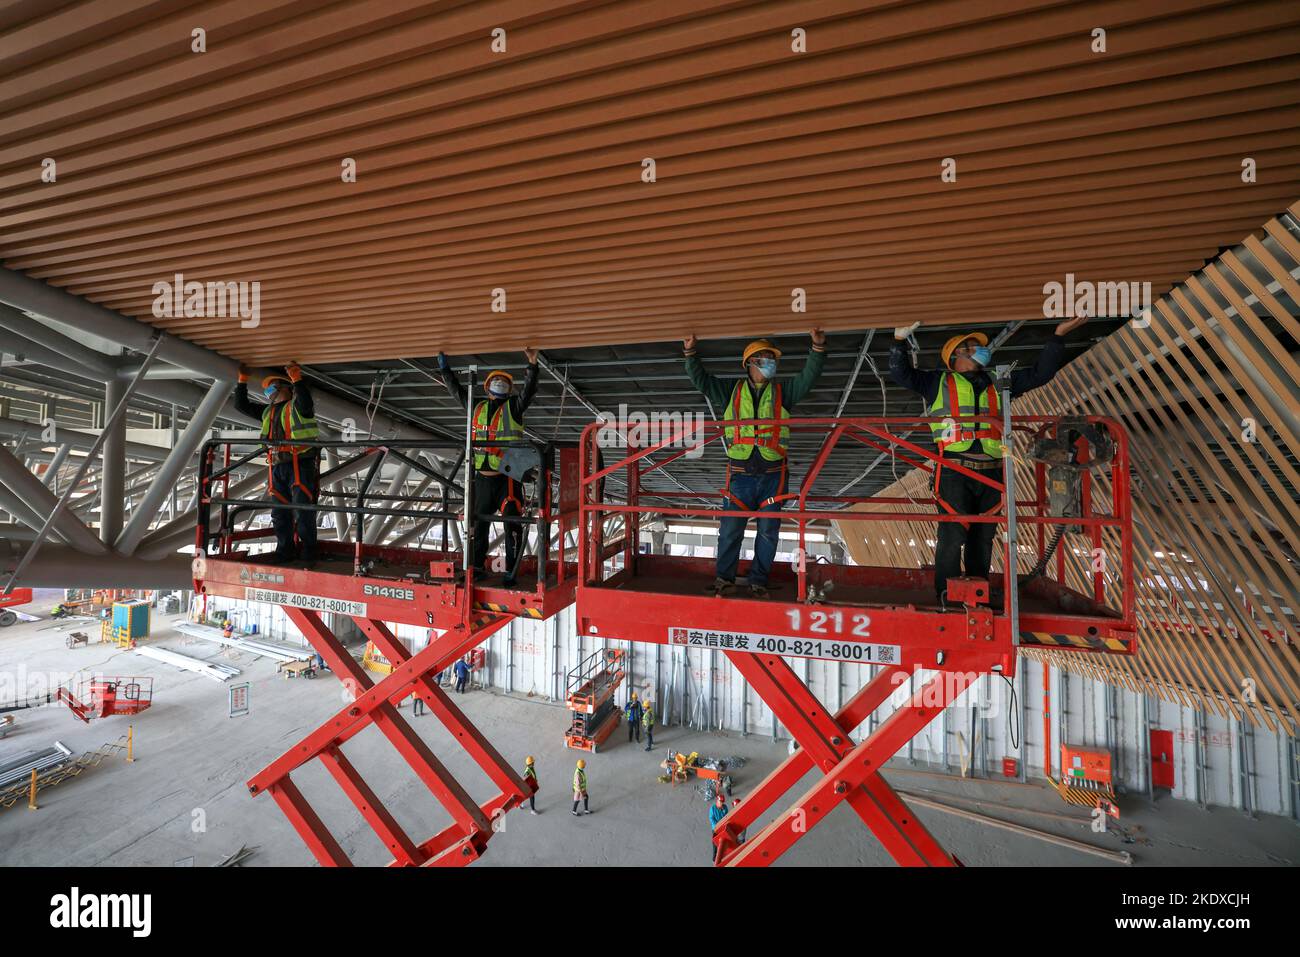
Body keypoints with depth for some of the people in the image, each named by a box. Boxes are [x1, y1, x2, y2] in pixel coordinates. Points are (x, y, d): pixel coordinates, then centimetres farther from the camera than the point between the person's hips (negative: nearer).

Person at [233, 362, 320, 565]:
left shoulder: (297, 405, 0)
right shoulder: (268, 412, 25)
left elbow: (306, 403, -23)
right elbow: (241, 404, 31)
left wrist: (297, 379, -28)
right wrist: (242, 380, 26)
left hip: (300, 466, -8)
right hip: (277, 468, 8)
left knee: (304, 511, -7)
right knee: (279, 512, 9)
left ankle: (308, 552, -1)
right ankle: (285, 551, 17)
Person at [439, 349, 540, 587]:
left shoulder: (513, 406, 3)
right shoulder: (478, 407, 15)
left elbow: (530, 390, -12)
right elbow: (456, 390, 26)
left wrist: (532, 365, -25)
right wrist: (445, 369, 27)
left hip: (508, 478, -5)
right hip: (483, 478, 5)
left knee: (512, 524, -5)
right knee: (479, 523, 13)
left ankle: (511, 571, 3)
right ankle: (478, 566, 27)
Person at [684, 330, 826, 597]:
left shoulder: (783, 391, 13)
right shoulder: (732, 391, 11)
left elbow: (809, 377, 2)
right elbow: (701, 380, 9)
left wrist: (818, 348, -10)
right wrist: (691, 353, -1)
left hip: (773, 474, 1)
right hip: (740, 473, -1)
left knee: (768, 531, 6)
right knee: (730, 529, 1)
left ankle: (758, 582, 18)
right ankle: (724, 577, 17)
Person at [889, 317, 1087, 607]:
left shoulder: (998, 383, 23)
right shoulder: (938, 381, 12)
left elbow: (1040, 374, 25)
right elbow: (901, 373, 5)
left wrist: (1058, 337, 20)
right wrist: (900, 341, -8)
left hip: (990, 472, 5)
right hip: (953, 471, -5)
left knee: (984, 536, 10)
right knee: (953, 533, -8)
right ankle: (946, 592, 3)